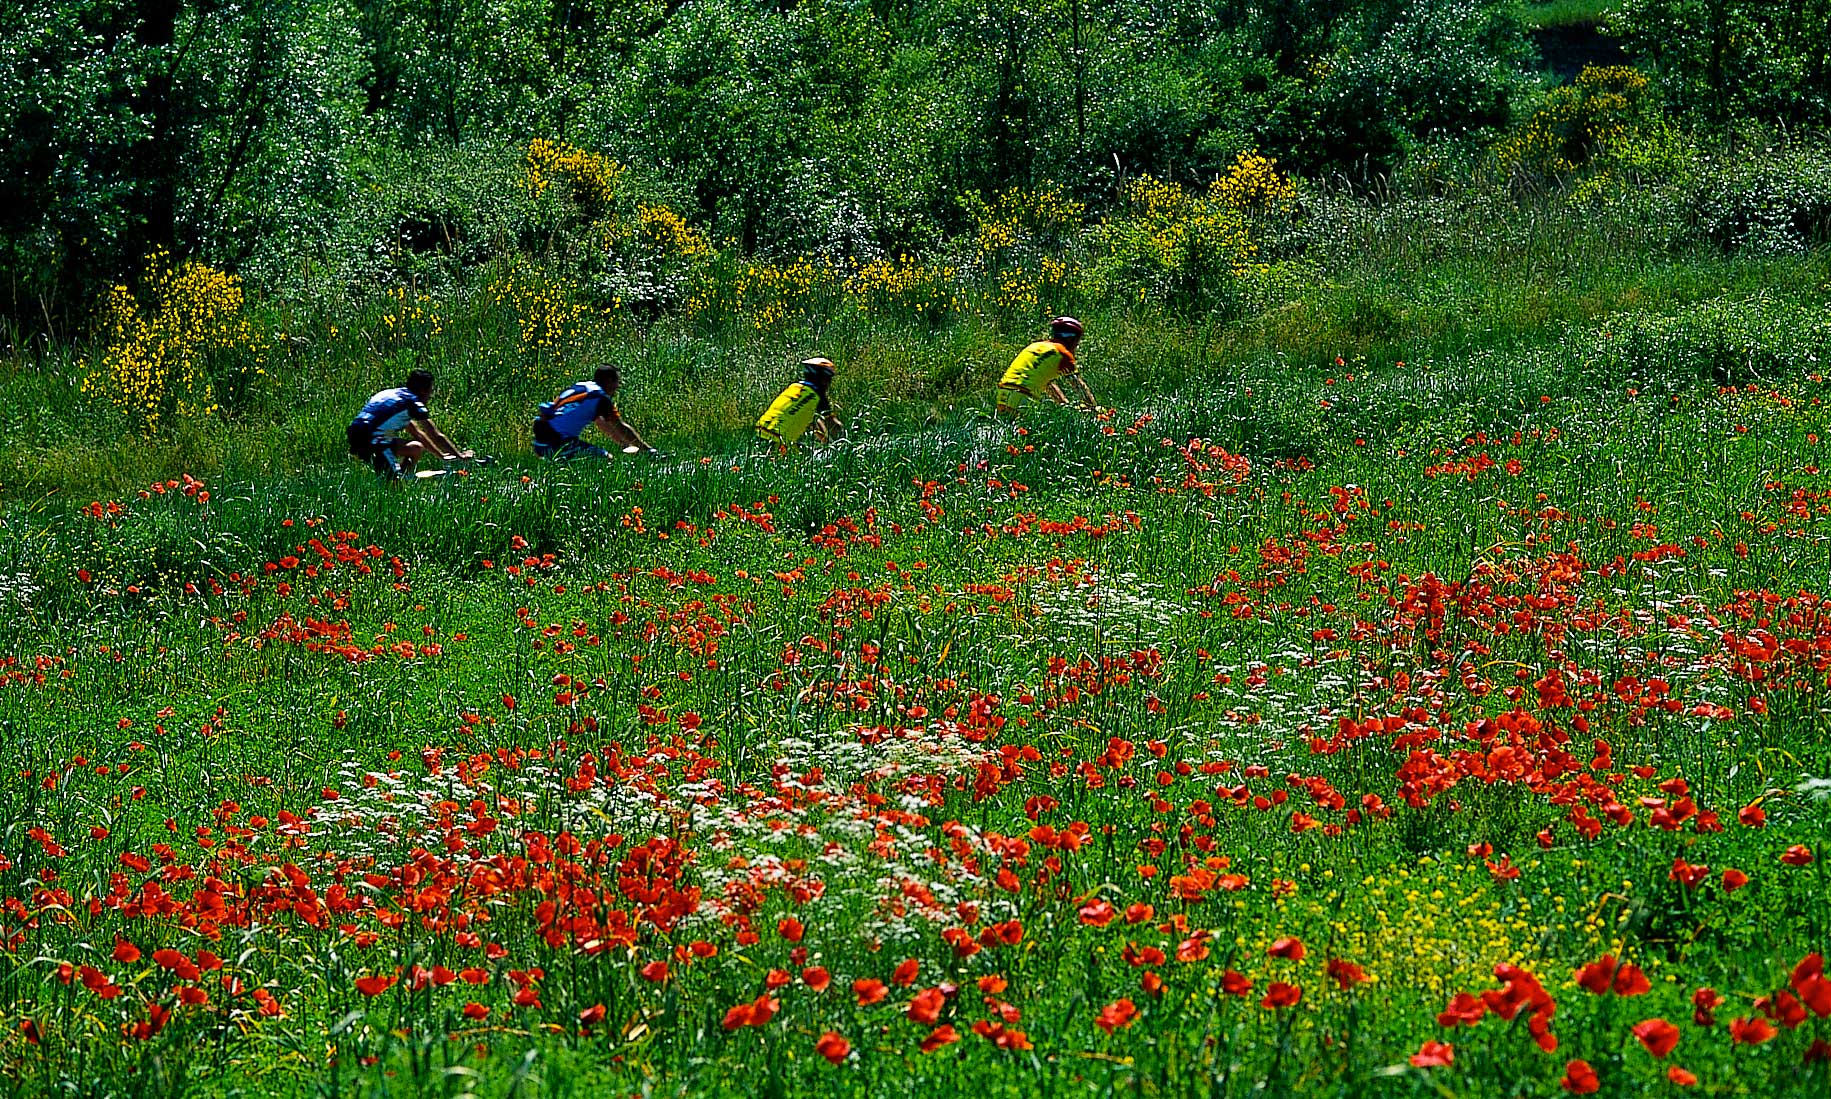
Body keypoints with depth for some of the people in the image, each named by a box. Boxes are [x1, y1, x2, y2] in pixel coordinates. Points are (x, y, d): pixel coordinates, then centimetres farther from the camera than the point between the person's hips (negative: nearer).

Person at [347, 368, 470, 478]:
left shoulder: (392, 394, 23)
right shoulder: (413, 402, -2)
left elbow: (417, 434, 30)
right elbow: (436, 436, 1)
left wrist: (441, 454, 32)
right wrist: (459, 455, 12)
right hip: (372, 441, -9)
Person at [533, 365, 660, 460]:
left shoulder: (580, 386, 20)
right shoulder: (601, 397, -6)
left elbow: (603, 425, 30)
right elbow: (621, 428, -3)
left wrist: (626, 445, 34)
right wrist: (649, 449, 3)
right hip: (558, 444, -9)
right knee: (606, 457, -13)